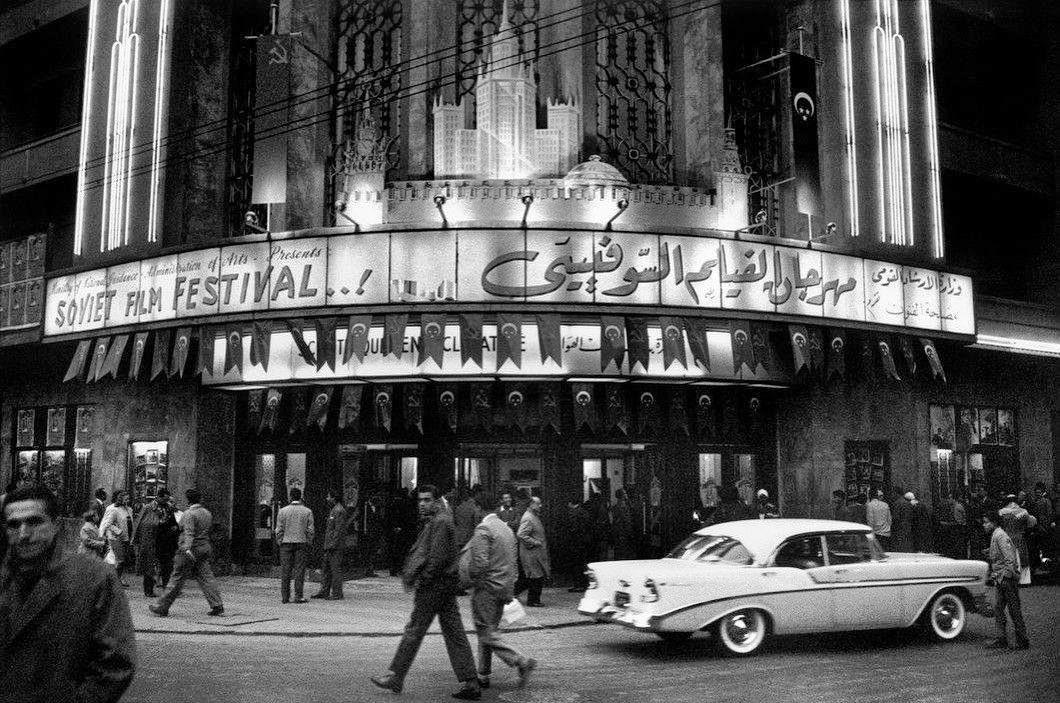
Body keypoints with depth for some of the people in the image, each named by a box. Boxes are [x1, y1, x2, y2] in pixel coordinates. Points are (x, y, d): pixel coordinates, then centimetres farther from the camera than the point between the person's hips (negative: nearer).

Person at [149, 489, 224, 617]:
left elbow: (189, 533, -25)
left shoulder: (189, 514, -12)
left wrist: (187, 548, -36)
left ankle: (162, 607, 11)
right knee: (206, 578, 5)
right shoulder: (207, 513, 11)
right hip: (205, 548, 7)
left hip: (191, 550, -7)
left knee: (177, 579, 1)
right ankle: (217, 606, -2)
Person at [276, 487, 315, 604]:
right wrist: (308, 543, 10)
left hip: (286, 543, 0)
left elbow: (279, 530, -2)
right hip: (301, 543, 0)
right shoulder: (307, 511, -2)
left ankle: (285, 597, 4)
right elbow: (310, 530, -1)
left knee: (286, 571, 4)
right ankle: (298, 597, -1)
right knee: (299, 571, 2)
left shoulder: (283, 511, -3)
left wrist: (279, 543, 9)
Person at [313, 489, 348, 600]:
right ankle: (324, 591, 17)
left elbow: (339, 529, -20)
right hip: (329, 545, 10)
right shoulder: (333, 510, 19)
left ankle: (337, 594, -3)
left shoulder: (339, 511, -14)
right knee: (326, 568, 12)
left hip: (335, 545, -10)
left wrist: (333, 544, -22)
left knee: (336, 568, -6)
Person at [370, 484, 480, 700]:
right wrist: (410, 575, 12)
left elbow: (438, 557, -20)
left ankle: (395, 677, 12)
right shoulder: (432, 521, 18)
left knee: (414, 630, 1)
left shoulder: (440, 522, -14)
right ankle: (470, 683, 6)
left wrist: (420, 581, -14)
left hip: (434, 585, -10)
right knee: (454, 634, 6)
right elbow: (422, 552, 22)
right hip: (446, 585, 10)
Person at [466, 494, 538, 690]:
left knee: (486, 633, -3)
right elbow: (513, 562, 15)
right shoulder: (506, 528, 12)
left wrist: (471, 578, -5)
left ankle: (521, 660, -14)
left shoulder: (482, 529, -15)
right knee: (488, 632, 16)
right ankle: (483, 676, 22)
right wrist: (509, 590, 18)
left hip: (486, 588, -9)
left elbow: (480, 563, -24)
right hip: (503, 588, 9)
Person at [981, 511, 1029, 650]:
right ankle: (1002, 639, 13)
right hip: (1001, 580, 10)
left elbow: (1010, 560, -22)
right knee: (998, 608, 9)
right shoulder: (995, 537, 14)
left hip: (1007, 579, -10)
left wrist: (1003, 577, -22)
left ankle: (1022, 641, 5)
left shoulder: (1001, 536, -16)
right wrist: (993, 576, 18)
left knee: (1014, 610, -2)